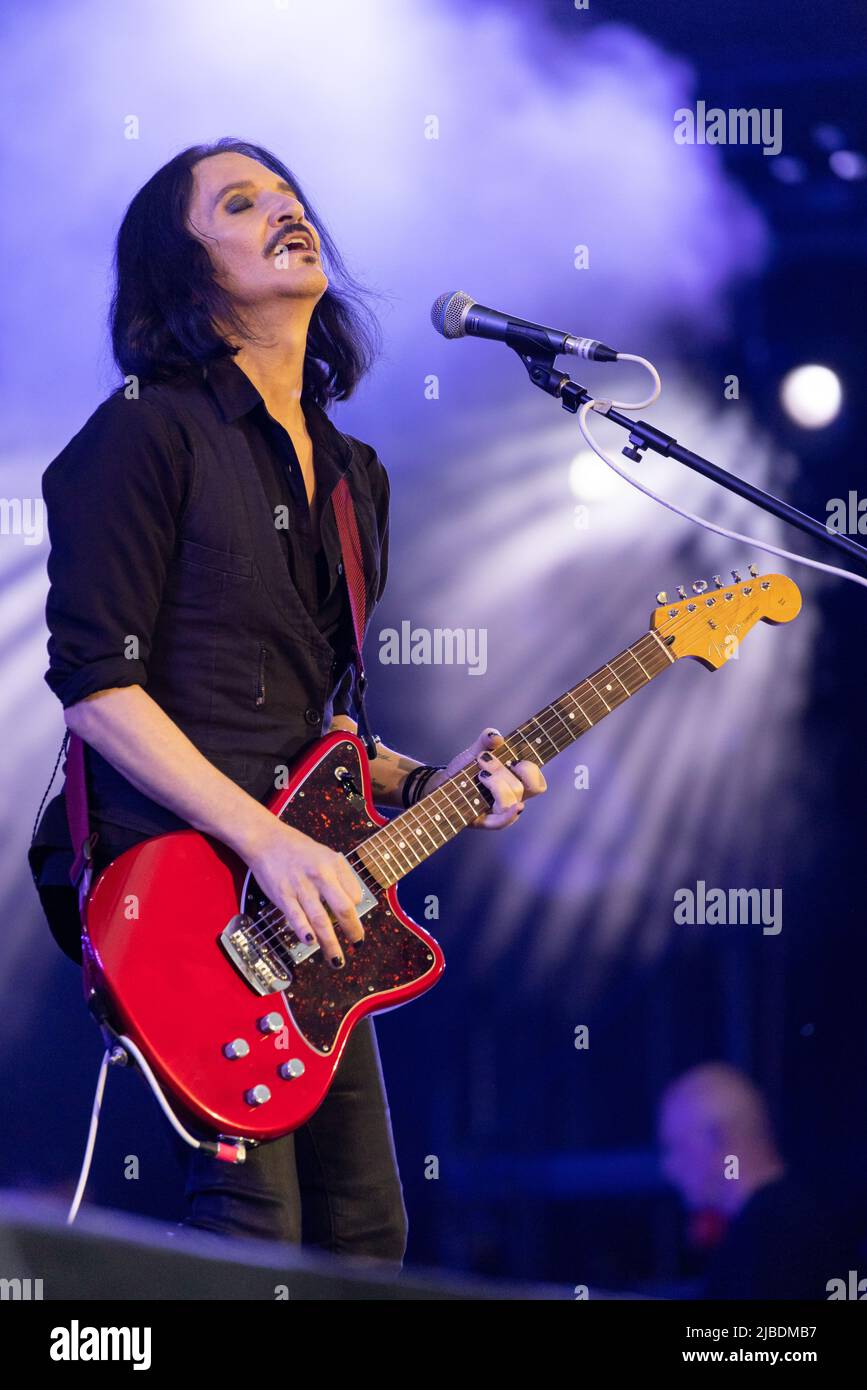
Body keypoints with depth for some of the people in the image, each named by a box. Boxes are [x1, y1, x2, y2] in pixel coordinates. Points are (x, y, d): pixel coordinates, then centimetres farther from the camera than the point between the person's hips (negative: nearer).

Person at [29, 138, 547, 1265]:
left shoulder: (352, 472, 19)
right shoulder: (147, 432, -6)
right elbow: (95, 684, -13)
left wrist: (421, 787, 5)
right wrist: (267, 843, -18)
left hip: (308, 899, 8)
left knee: (366, 1232, 6)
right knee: (257, 1224, -14)